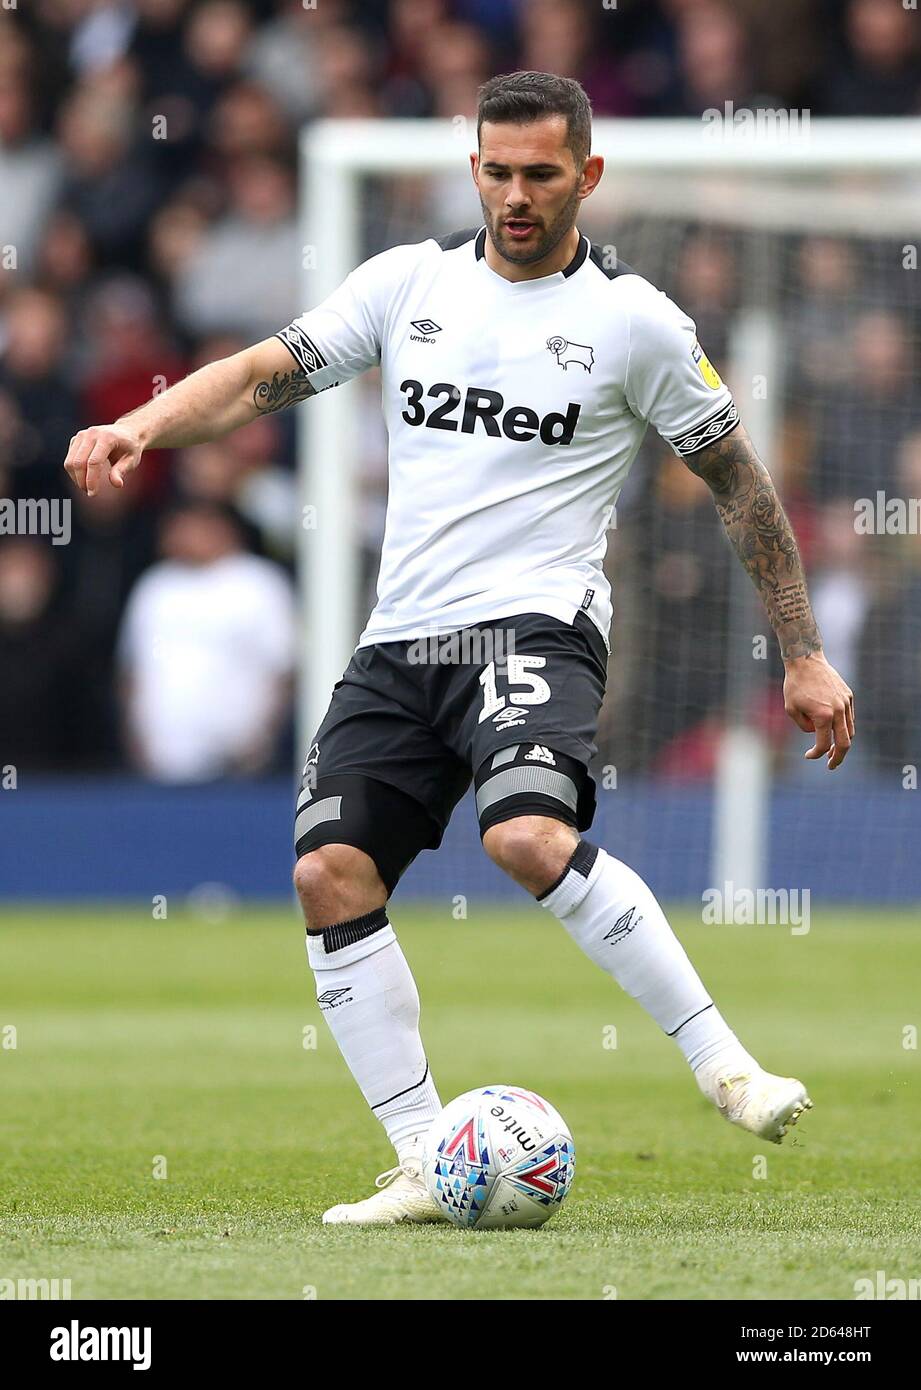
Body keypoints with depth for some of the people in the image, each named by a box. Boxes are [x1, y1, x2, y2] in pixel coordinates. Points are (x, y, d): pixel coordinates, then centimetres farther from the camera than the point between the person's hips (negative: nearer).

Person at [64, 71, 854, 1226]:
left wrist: (803, 657, 8)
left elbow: (738, 482, 8)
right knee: (329, 873, -10)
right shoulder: (409, 281, 10)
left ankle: (724, 1068, -22)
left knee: (528, 836, -32)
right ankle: (425, 1166, -4)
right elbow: (268, 374, 8)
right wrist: (139, 427, -11)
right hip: (400, 642, 5)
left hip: (534, 624, -5)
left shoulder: (634, 319, 1)